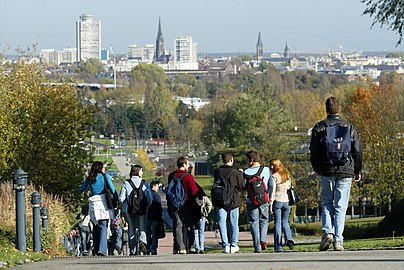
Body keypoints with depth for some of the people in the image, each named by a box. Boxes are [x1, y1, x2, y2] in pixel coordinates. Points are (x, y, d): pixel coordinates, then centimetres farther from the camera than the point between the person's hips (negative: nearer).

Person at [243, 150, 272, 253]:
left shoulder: (246, 172, -8)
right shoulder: (267, 170, 0)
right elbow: (270, 186, 3)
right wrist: (269, 198, 14)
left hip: (251, 202, -2)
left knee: (254, 223, 5)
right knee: (264, 221, 18)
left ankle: (257, 247, 1)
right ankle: (263, 240, -5)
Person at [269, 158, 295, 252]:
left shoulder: (274, 176, -8)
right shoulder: (287, 175, 9)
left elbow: (273, 191, -11)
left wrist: (271, 203, -9)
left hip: (277, 201, -4)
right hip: (287, 201, 4)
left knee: (277, 223, 1)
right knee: (285, 221, 17)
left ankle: (278, 247, -1)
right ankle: (289, 239, -5)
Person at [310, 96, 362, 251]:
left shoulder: (319, 127, -1)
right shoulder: (349, 126, 3)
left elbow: (314, 151, -1)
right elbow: (357, 150, 4)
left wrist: (317, 169, 16)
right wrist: (357, 171, 13)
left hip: (327, 171, 0)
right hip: (345, 171, 0)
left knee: (327, 203, 13)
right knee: (341, 206, 2)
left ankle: (327, 232, -7)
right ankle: (338, 240, -4)